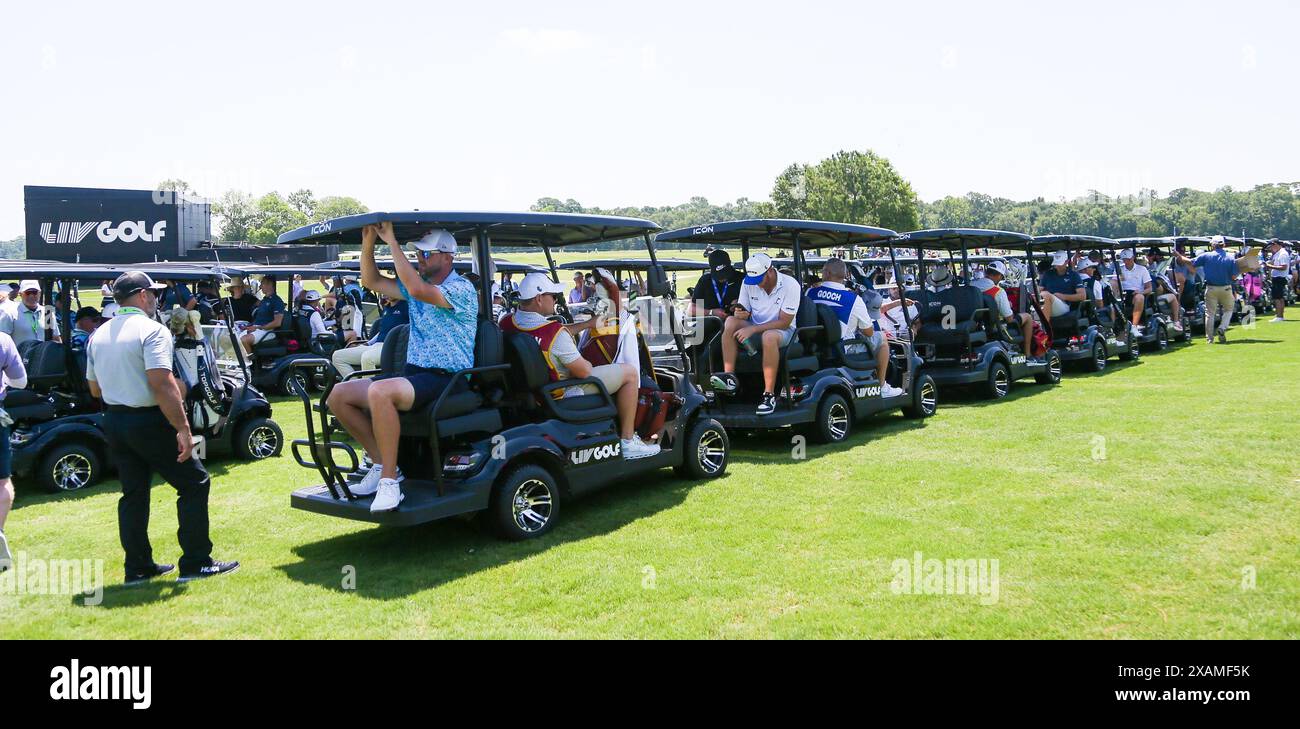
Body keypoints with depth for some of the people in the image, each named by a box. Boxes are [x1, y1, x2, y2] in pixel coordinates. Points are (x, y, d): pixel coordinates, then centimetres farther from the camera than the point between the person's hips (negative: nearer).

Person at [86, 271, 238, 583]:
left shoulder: (98, 335, 11)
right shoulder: (152, 330, -14)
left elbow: (95, 389, 17)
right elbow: (162, 383, -23)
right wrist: (183, 428, -22)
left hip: (113, 421, 8)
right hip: (148, 421, -8)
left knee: (134, 493, 14)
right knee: (194, 483, 2)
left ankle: (137, 567, 18)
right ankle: (196, 562, 3)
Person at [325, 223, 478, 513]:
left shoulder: (461, 288, -10)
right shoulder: (418, 284, 17)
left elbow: (418, 290, -28)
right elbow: (371, 281, 19)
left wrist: (392, 242, -24)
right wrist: (368, 241, 4)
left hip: (446, 379, -9)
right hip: (414, 373, 9)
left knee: (380, 392, -36)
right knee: (338, 394, -2)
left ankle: (389, 480, -27)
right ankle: (381, 462, 3)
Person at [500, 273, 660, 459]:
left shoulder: (506, 322, -5)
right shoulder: (554, 332, -29)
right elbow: (584, 371, -21)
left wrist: (587, 324, 14)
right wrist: (586, 364, 2)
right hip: (564, 393, -9)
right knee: (629, 373, 0)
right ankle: (627, 441, 6)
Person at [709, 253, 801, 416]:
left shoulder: (791, 285, -15)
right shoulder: (748, 283, -1)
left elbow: (784, 322, -17)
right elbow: (742, 313, 4)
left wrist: (753, 329, -25)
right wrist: (740, 314, -24)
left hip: (782, 331, -5)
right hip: (755, 330, 5)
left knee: (768, 337, -40)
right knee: (731, 321, -24)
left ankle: (769, 395, -33)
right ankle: (729, 377, -28)